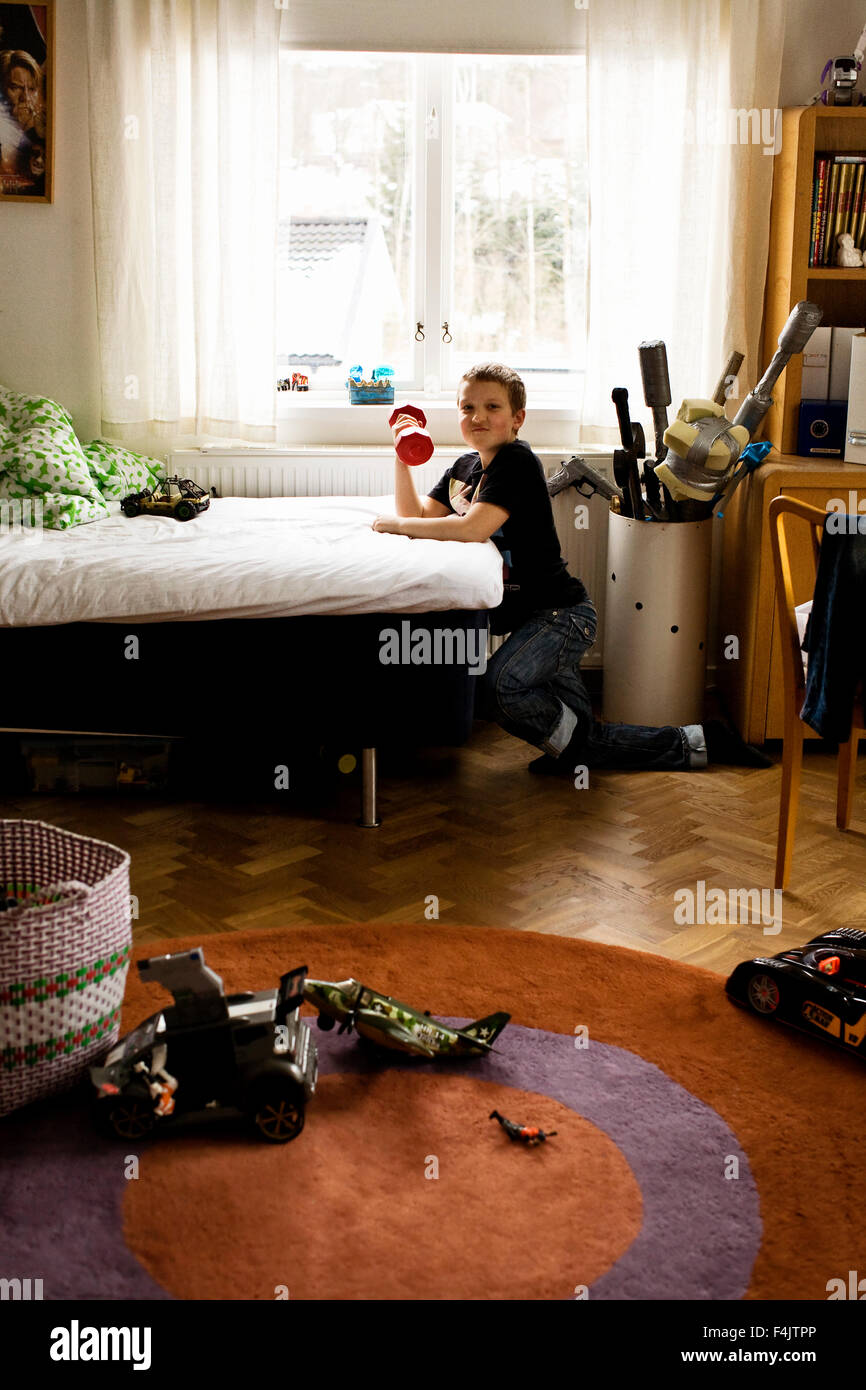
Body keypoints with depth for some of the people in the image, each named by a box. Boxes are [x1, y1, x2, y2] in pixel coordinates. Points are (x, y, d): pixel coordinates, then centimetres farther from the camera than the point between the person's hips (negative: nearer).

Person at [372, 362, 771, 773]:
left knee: (498, 683, -33)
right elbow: (418, 515, 12)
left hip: (561, 614, -9)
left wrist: (396, 524, -17)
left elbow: (473, 528, -28)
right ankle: (698, 742, 17)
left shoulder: (516, 461, -15)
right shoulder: (465, 466, 13)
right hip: (528, 617, 9)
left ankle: (572, 746, -7)